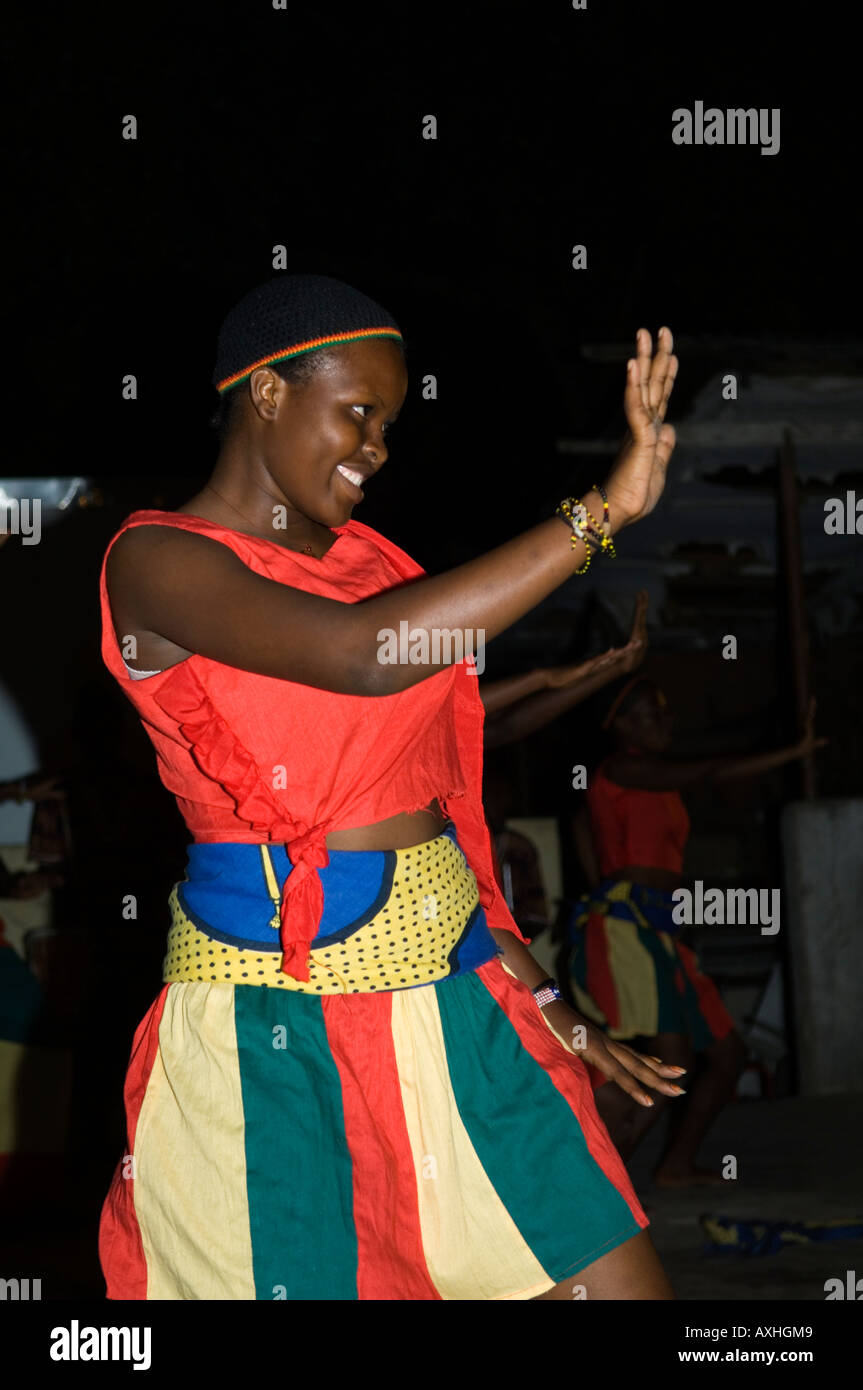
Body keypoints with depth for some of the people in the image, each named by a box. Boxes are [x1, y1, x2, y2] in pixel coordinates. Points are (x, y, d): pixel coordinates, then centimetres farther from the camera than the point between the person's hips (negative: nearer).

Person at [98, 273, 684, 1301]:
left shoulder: (365, 557, 13)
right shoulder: (157, 561, -8)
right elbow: (359, 654, -27)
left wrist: (546, 1004, 14)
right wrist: (601, 511, -25)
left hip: (453, 986, 6)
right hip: (276, 1020, -6)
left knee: (616, 1279, 0)